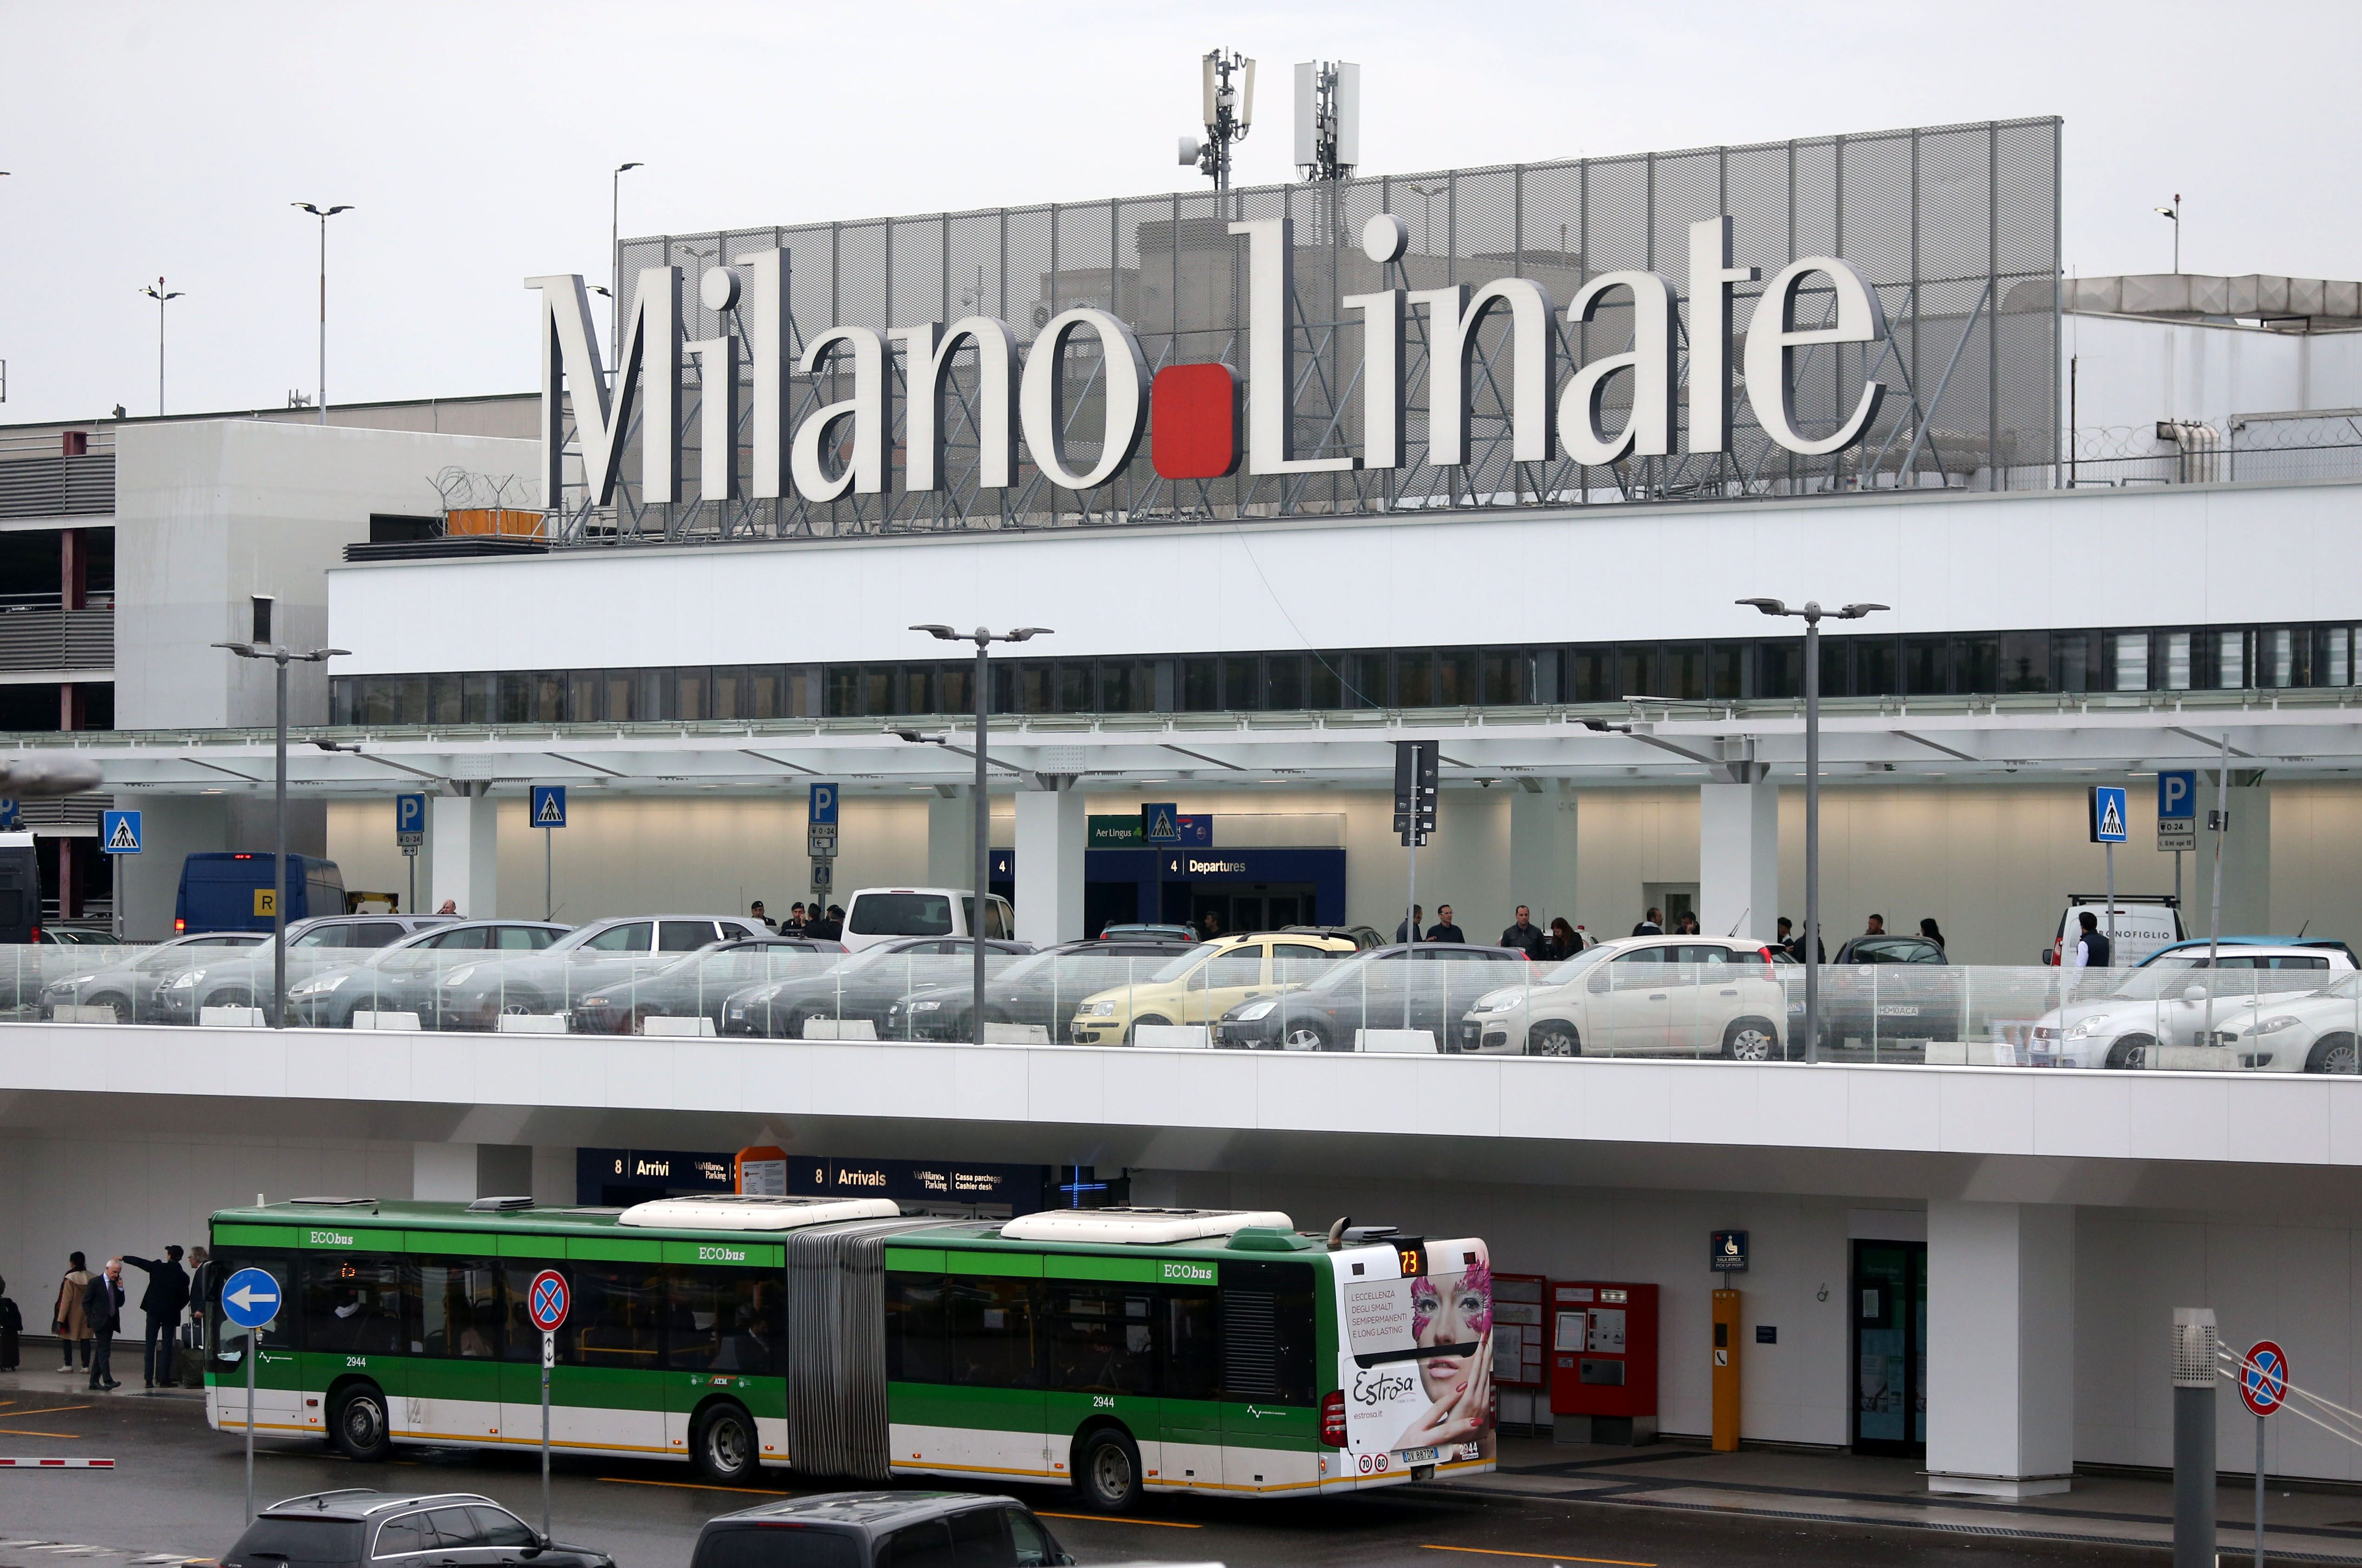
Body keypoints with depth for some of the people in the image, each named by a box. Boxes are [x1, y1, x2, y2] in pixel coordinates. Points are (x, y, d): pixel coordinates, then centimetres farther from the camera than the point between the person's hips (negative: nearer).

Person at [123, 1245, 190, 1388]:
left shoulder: (158, 1268, -7)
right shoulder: (183, 1277, -5)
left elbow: (139, 1262, 4)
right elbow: (185, 1298, -1)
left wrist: (123, 1258, 20)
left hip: (154, 1312, 0)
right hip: (171, 1315, 0)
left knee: (150, 1346, 6)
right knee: (167, 1347, 4)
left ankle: (149, 1380, 3)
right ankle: (164, 1380, 1)